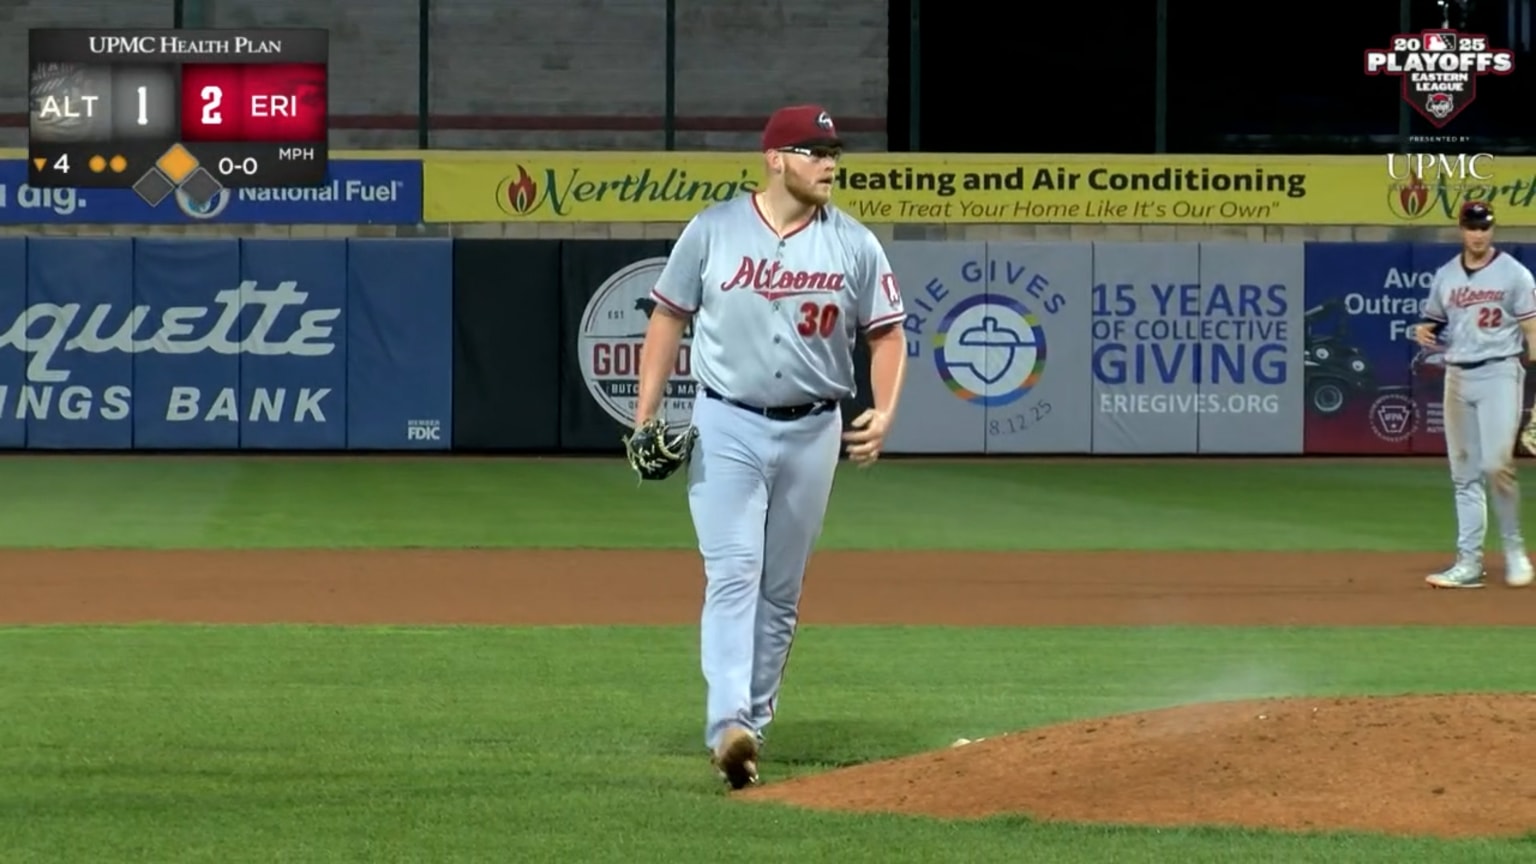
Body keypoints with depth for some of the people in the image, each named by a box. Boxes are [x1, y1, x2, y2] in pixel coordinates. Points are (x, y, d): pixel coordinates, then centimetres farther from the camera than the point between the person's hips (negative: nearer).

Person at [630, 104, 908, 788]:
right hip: (727, 426, -3)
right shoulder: (713, 231, -3)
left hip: (813, 431, 3)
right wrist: (644, 416, -1)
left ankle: (753, 720, 19)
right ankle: (727, 725, -24)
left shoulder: (854, 245, 1)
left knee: (781, 589, 9)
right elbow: (669, 316, 5)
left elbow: (887, 334, 5)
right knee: (733, 574, -14)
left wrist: (883, 411, -12)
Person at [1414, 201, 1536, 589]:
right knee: (1464, 474, 4)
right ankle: (1469, 562, 6)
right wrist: (1425, 331, -3)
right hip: (1458, 377, 5)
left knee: (1496, 464, -16)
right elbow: (1435, 320, 22)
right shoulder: (1445, 276, 10)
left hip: (1500, 372, -5)